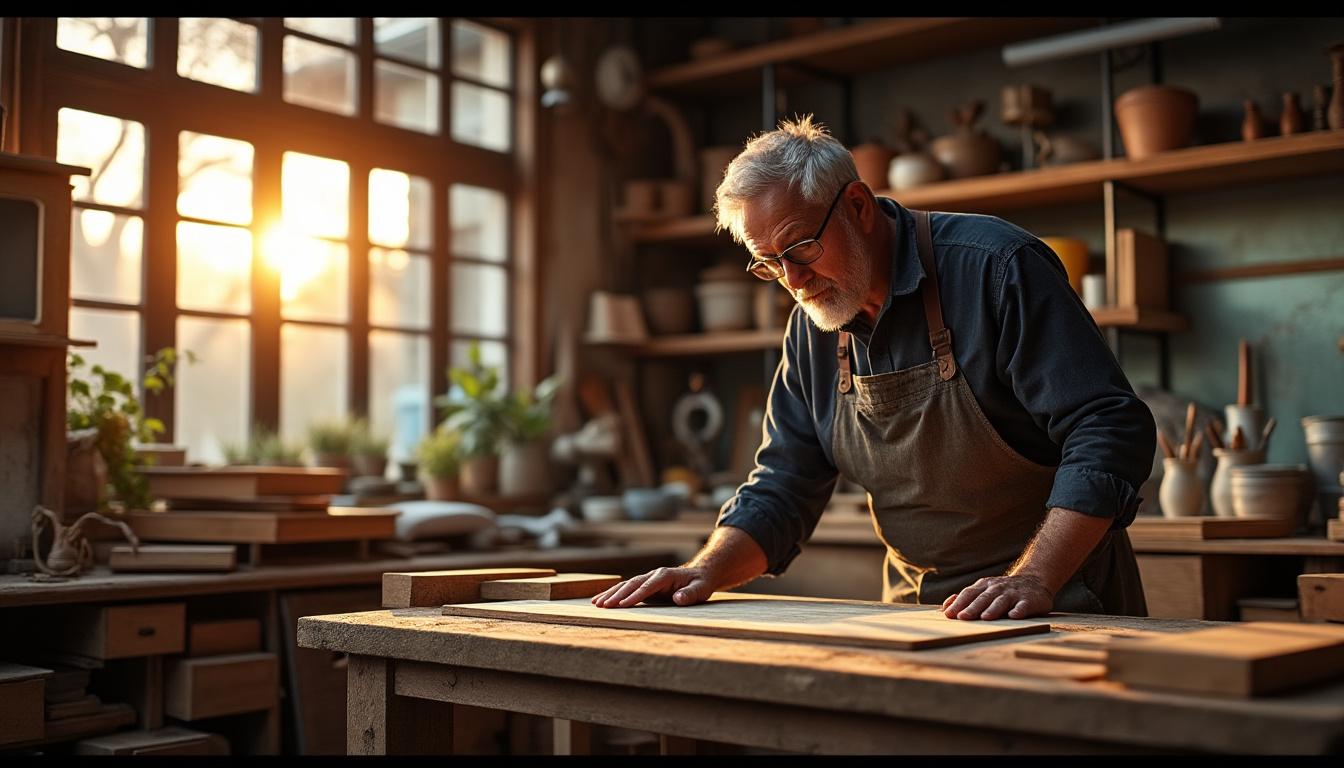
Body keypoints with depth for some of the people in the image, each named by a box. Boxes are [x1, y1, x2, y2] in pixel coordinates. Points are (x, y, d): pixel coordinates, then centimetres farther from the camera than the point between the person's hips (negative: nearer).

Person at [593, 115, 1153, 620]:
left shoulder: (995, 267, -13)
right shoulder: (812, 327, 6)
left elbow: (1108, 431, -18)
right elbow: (782, 487, 9)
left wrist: (1034, 579, -27)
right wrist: (706, 572, -7)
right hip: (915, 612, 6)